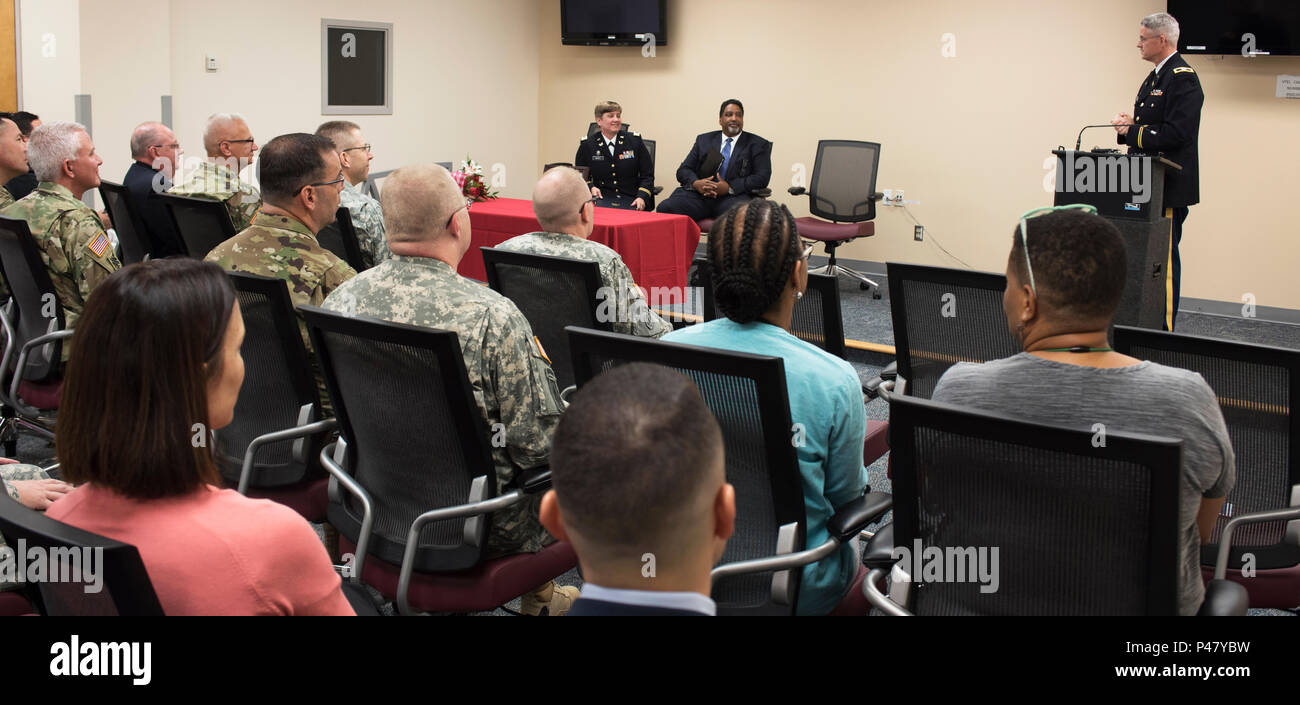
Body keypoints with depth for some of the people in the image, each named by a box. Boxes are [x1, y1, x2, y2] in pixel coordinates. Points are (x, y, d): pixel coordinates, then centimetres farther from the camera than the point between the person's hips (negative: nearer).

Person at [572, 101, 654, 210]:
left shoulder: (635, 141, 7)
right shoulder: (587, 145, 8)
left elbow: (647, 175, 8)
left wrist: (641, 197, -9)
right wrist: (590, 187, -5)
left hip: (631, 200, 0)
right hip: (601, 197, 0)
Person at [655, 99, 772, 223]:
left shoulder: (758, 144, 13)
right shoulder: (704, 140, 22)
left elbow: (762, 177, 0)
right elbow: (683, 170, 16)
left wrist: (730, 188, -13)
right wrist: (695, 183, -9)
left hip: (733, 196, -2)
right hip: (699, 194, 2)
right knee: (665, 208, -27)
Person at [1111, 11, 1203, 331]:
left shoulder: (1182, 78, -14)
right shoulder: (1155, 77, 17)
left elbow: (1176, 134, -23)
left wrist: (1132, 131, -16)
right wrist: (1130, 124, 3)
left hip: (1170, 185, -10)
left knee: (1165, 257, -6)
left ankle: (1164, 330, 0)